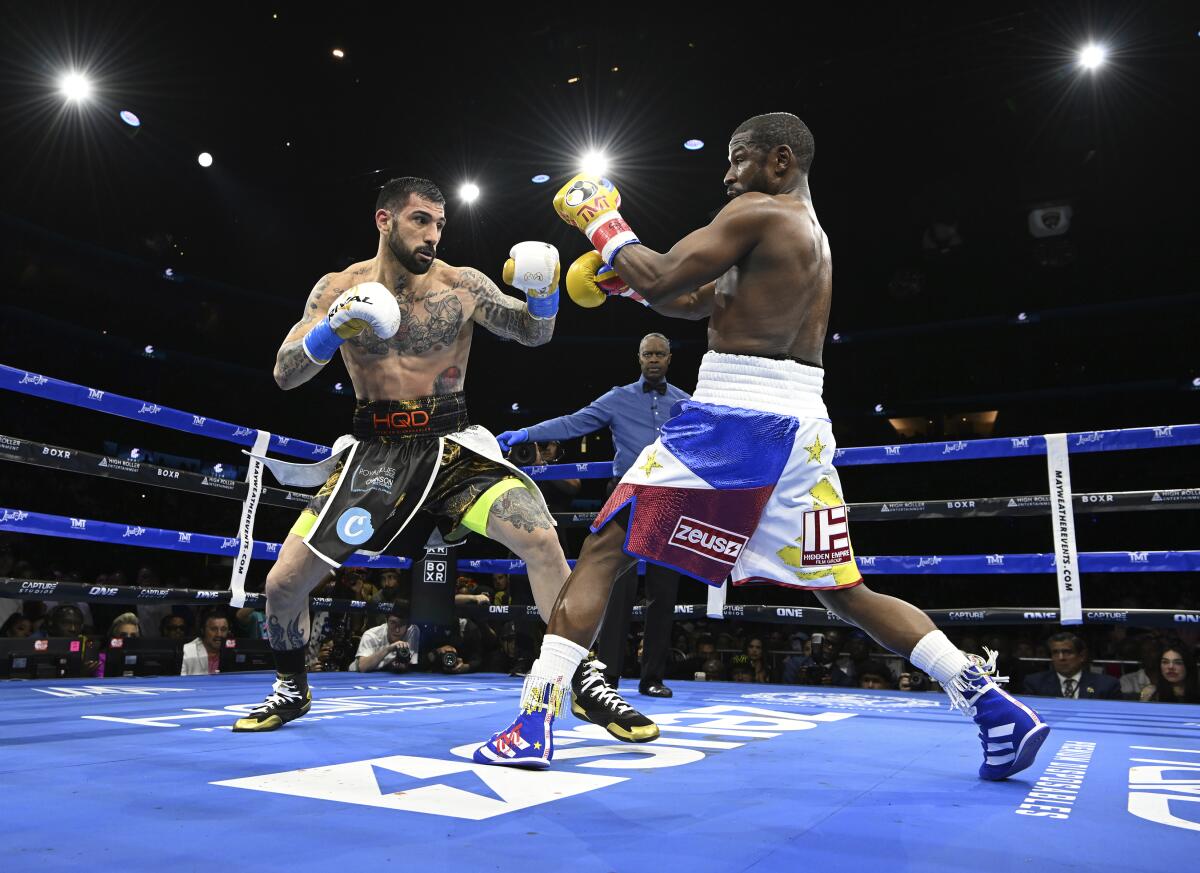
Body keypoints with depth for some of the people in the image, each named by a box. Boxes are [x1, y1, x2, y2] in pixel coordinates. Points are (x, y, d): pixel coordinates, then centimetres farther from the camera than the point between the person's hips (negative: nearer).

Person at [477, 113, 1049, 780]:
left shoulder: (758, 211, -3)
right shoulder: (812, 234, 25)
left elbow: (662, 280, -7)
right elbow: (698, 303, 26)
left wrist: (606, 228, 9)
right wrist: (623, 277, 19)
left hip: (732, 416, -8)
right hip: (803, 426, 9)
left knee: (603, 552, 0)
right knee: (846, 592, 17)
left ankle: (535, 723, -2)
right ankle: (991, 700, 10)